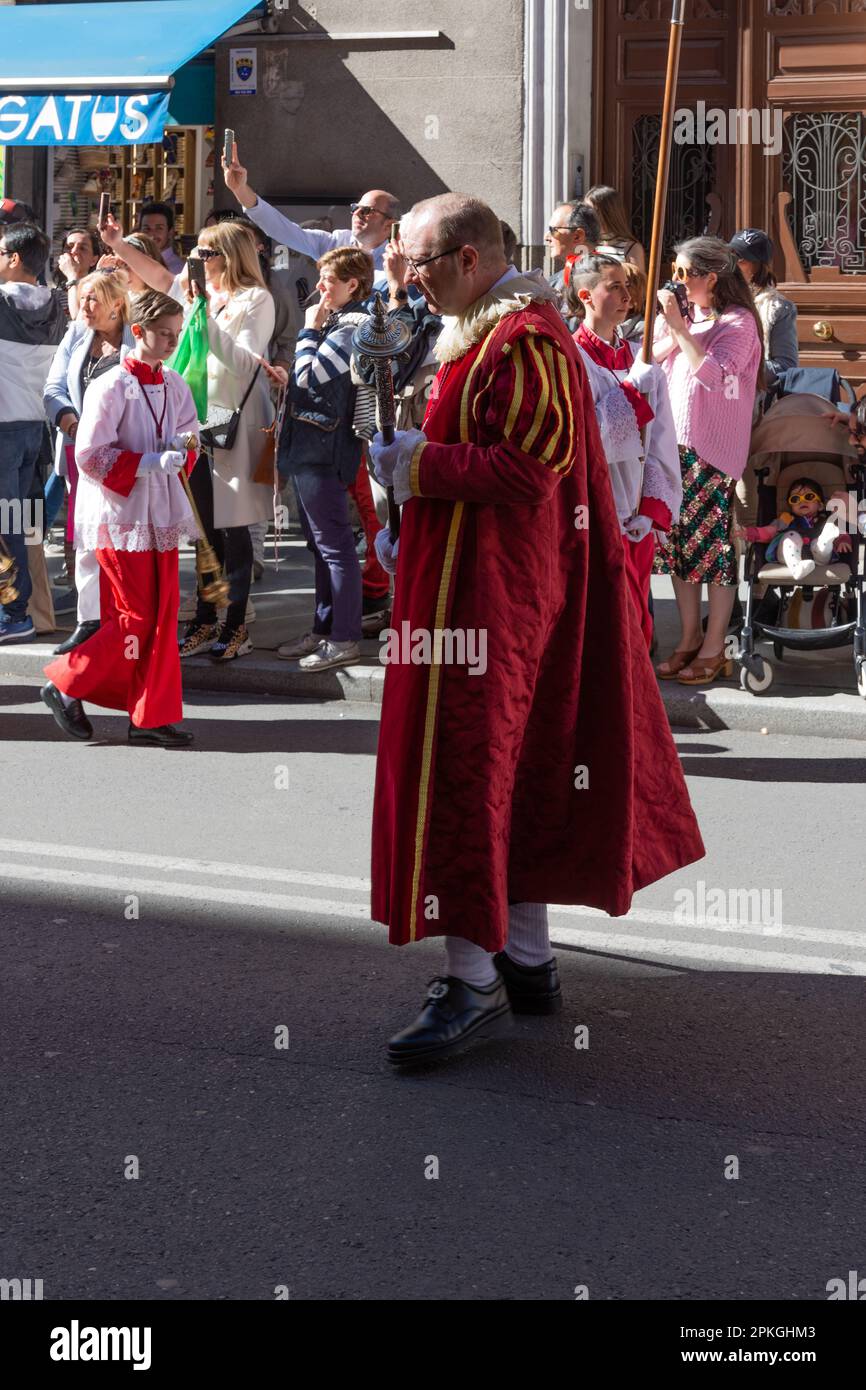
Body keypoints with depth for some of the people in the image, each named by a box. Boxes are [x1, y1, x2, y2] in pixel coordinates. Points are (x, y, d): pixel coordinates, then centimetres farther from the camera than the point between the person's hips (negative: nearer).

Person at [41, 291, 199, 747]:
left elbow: (189, 439, 19)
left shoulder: (175, 387, 9)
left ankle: (152, 716, 10)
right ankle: (65, 687, 9)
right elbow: (90, 454, -16)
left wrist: (180, 453, -4)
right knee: (135, 619, -7)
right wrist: (150, 464, -21)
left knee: (162, 615, 5)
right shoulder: (112, 387, -12)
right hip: (121, 515, -7)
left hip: (161, 514, 7)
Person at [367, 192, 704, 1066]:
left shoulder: (524, 339, -16)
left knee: (462, 770, -10)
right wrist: (417, 461, 9)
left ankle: (472, 981, -7)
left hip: (488, 592, -11)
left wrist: (420, 466, -19)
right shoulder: (490, 331, 17)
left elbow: (533, 462, -24)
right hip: (477, 582, 11)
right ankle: (526, 959, 23)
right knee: (514, 766, 14)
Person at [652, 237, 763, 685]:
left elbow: (713, 375, -22)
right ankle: (689, 638, 21)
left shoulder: (738, 322, -7)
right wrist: (670, 332, -6)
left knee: (713, 545, -2)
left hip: (714, 448, -7)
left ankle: (714, 648, 5)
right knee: (679, 541, 10)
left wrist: (680, 328, -20)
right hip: (674, 444, 7)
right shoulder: (683, 314, 12)